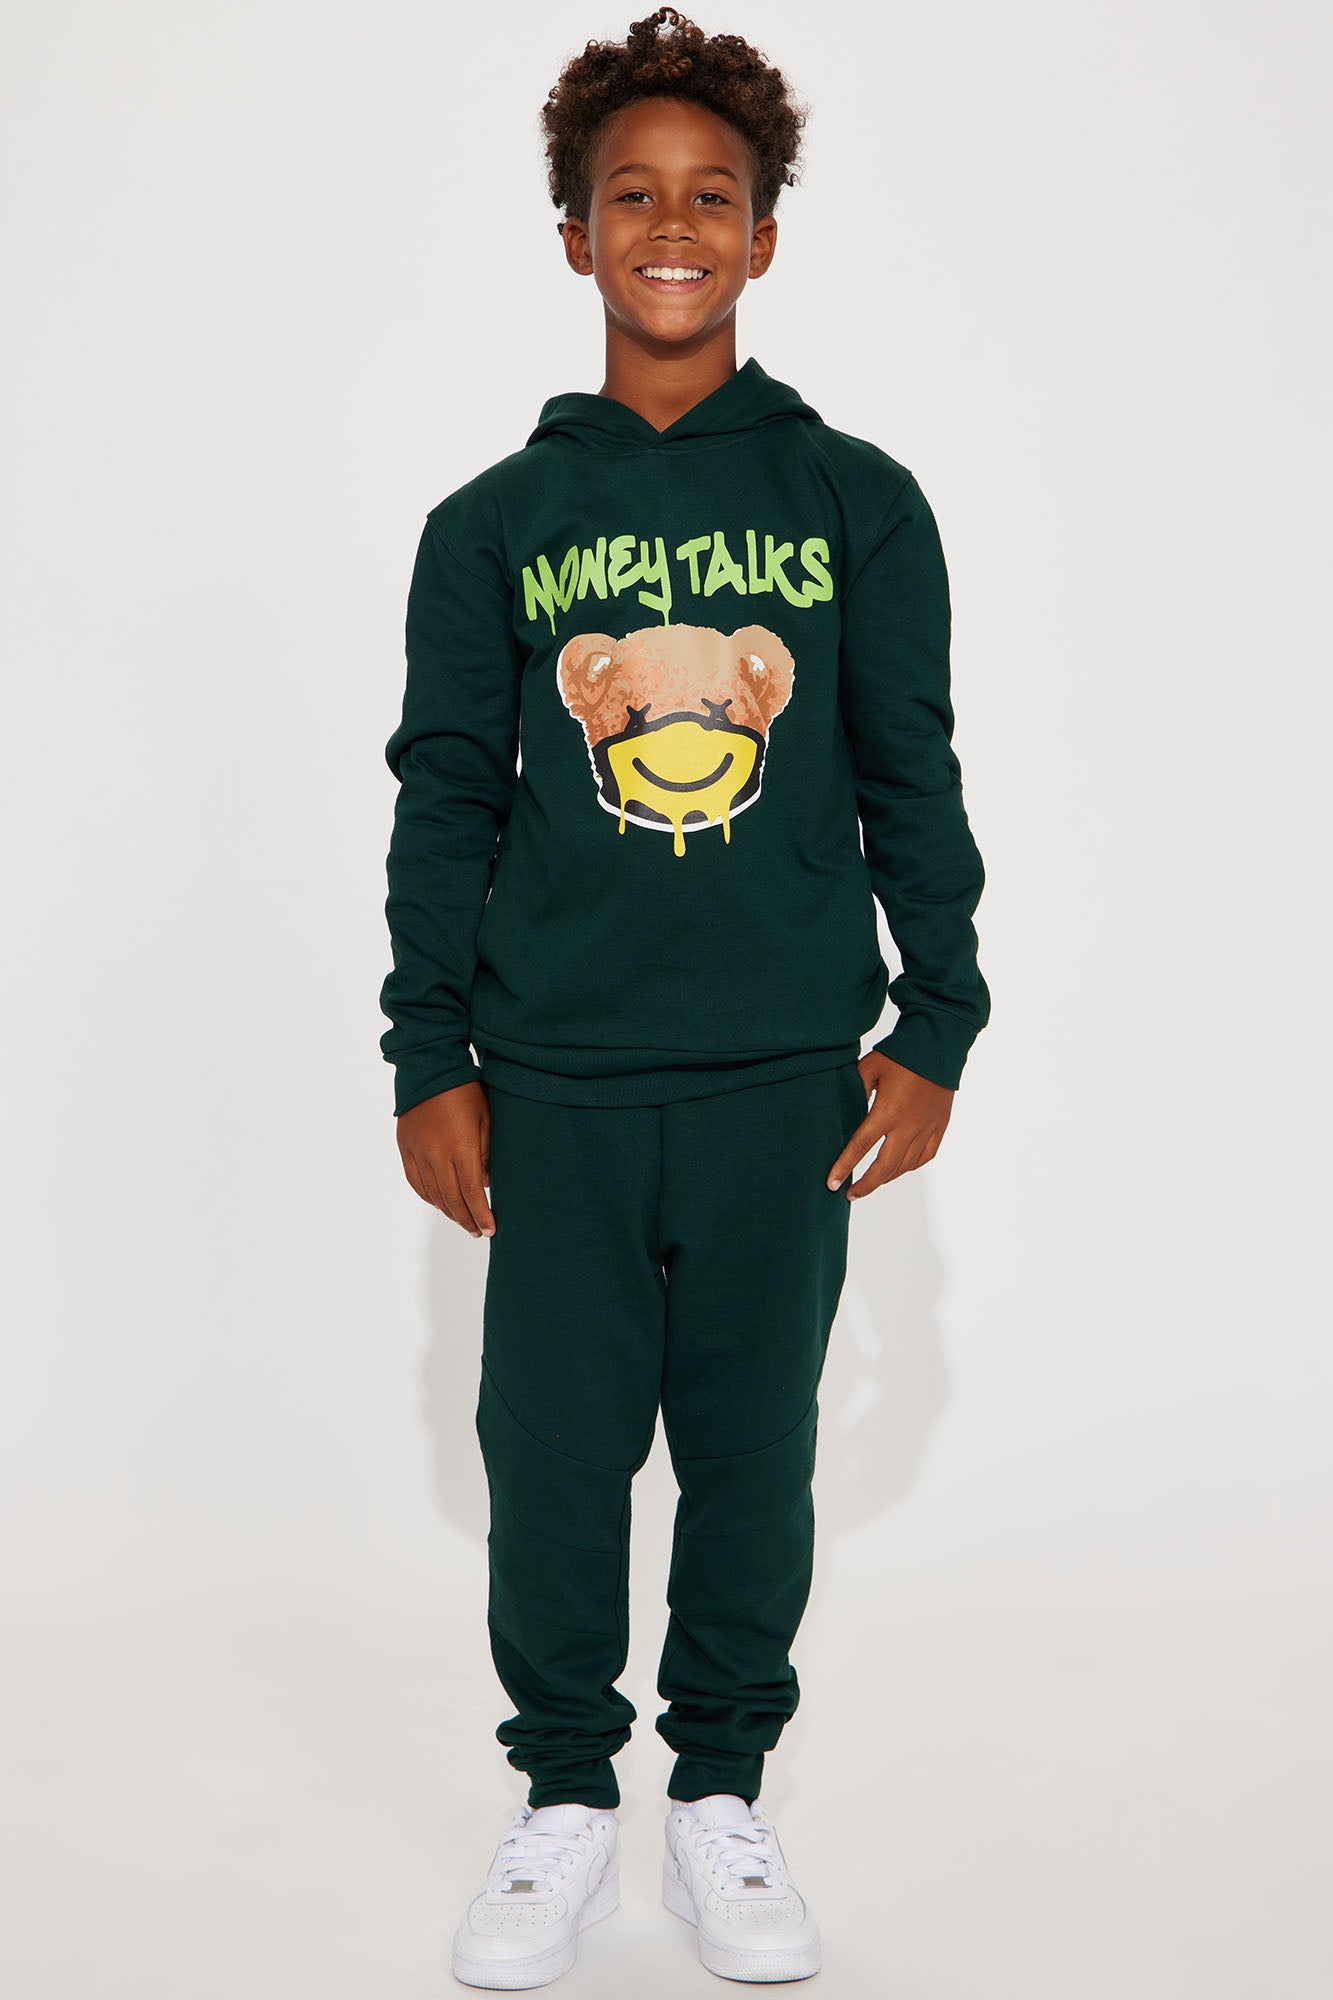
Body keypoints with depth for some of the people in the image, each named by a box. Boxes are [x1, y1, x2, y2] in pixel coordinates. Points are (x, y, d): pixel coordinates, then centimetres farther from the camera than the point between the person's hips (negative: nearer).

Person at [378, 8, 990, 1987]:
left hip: (787, 1079, 0)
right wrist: (429, 1055, 2)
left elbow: (915, 784, 7)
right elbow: (444, 798, 7)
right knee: (553, 1451, 4)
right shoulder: (494, 524, 6)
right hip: (560, 1082, 0)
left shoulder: (858, 503, 5)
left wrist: (936, 1030, 2)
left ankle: (724, 1796, 24)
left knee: (755, 1450, 8)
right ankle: (565, 1804, 21)